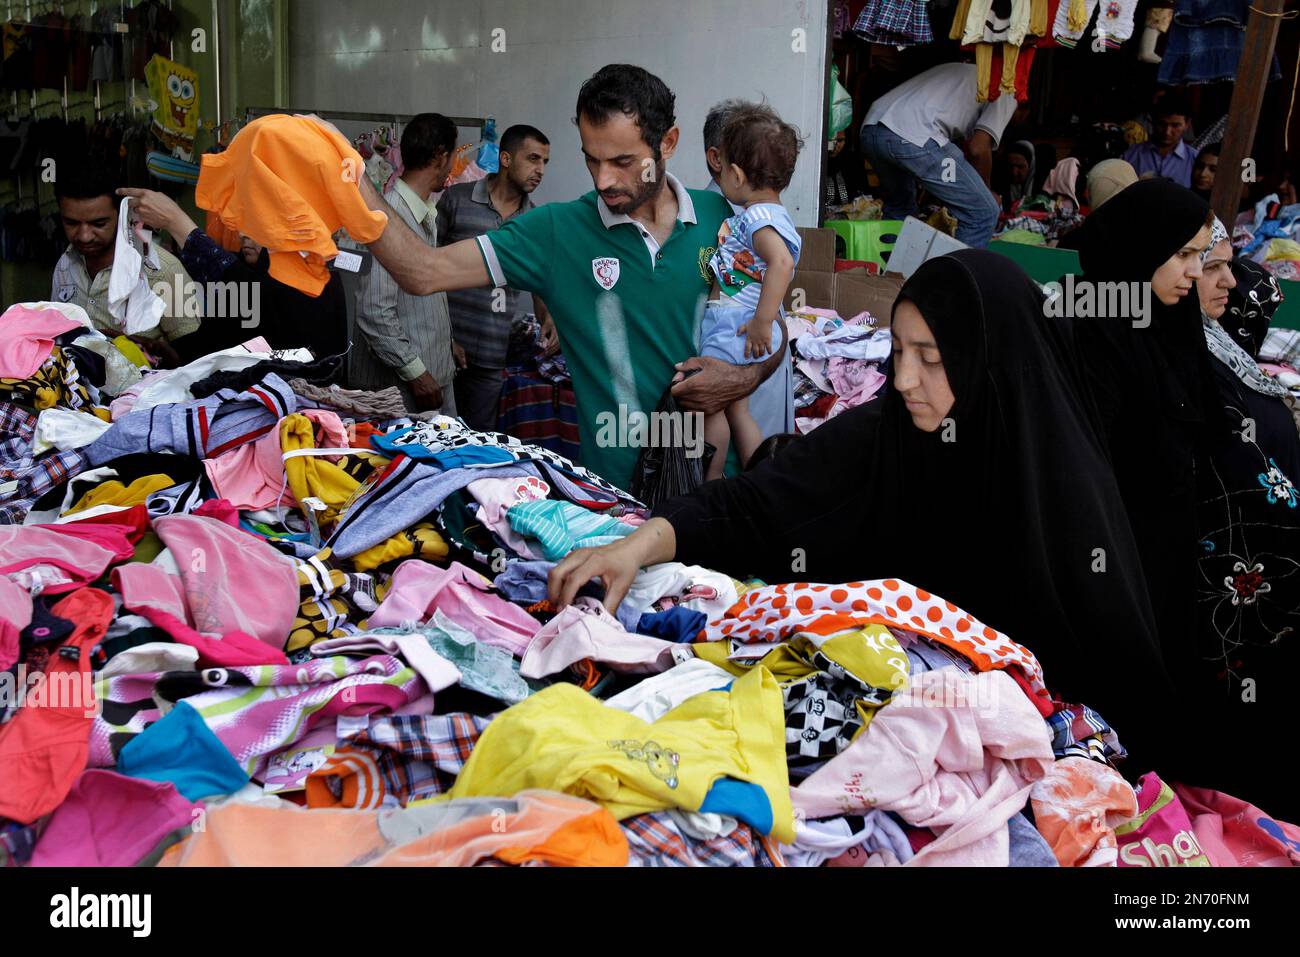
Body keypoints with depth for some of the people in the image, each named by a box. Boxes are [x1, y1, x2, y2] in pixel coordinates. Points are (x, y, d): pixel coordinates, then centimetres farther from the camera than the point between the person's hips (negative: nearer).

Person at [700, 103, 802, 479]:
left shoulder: (759, 215, -19)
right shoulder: (766, 212, 13)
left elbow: (781, 262, -34)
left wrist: (763, 322, -33)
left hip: (732, 328, -10)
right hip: (734, 325, 10)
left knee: (709, 407, 1)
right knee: (737, 411, 16)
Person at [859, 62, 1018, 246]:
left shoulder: (960, 71, 37)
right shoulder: (1006, 94, 14)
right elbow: (978, 149, 0)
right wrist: (984, 190, 18)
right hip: (913, 138, -8)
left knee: (899, 207, 31)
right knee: (983, 213, 1)